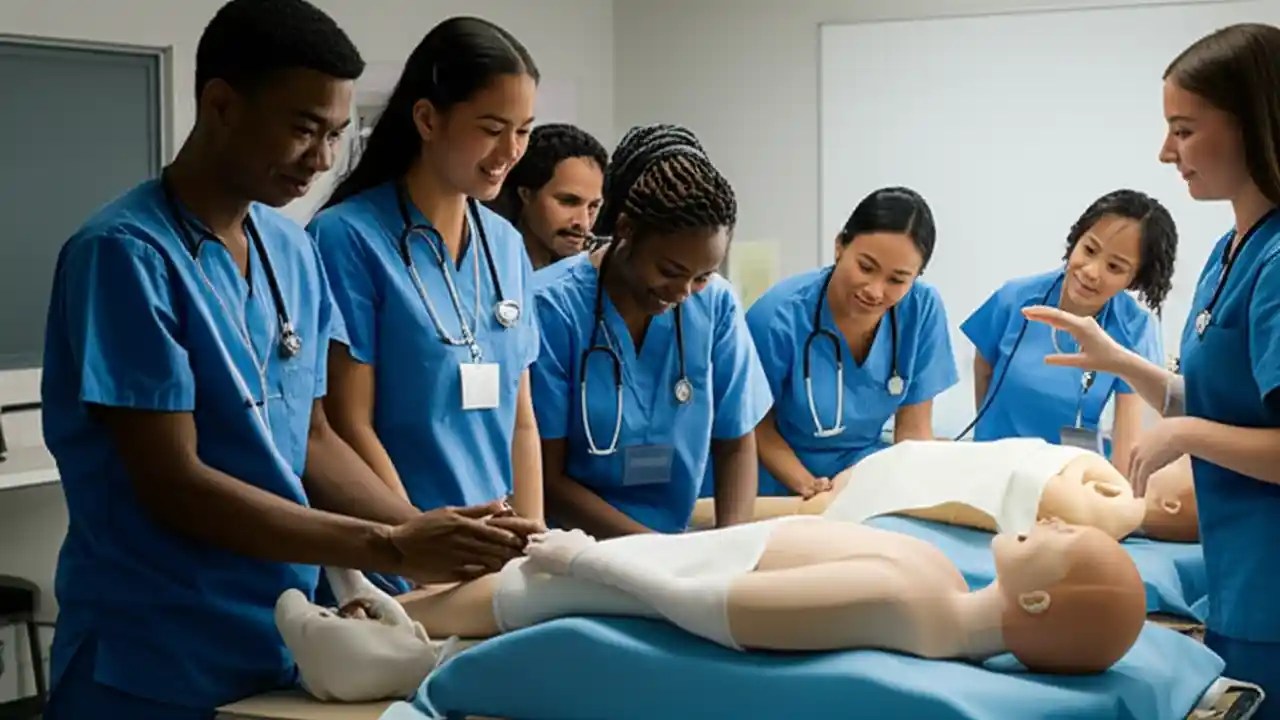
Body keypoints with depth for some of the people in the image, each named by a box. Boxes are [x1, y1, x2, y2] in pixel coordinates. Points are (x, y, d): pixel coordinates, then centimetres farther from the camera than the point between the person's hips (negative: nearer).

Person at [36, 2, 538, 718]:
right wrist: (391, 549, -20)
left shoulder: (294, 250, 5)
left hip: (287, 644, 6)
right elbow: (173, 485, -19)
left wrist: (426, 531, -7)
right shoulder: (126, 254, -16)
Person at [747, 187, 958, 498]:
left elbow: (913, 430, -4)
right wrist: (809, 487, -21)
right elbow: (757, 427, -8)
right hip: (782, 489, -2)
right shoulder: (777, 318, -21)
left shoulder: (923, 308, -14)